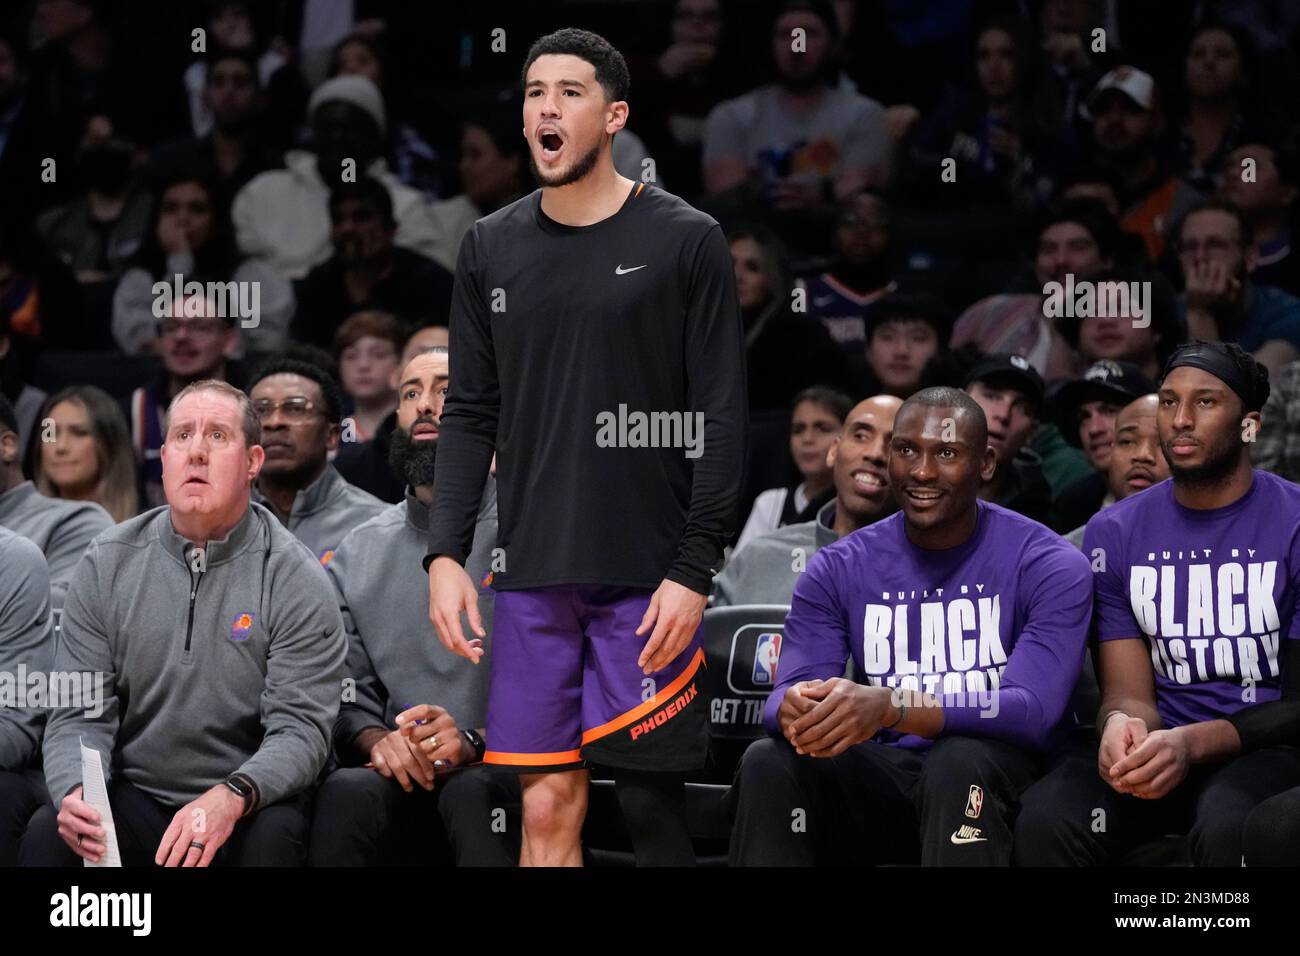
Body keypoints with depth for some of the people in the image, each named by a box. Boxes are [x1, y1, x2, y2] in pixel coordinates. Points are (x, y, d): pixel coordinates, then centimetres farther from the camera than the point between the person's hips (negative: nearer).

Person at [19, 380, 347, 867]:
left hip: (249, 807, -1)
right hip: (132, 799, 1)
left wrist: (231, 798, -32)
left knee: (273, 836, -34)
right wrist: (75, 791, -21)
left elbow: (300, 729, -11)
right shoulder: (107, 566, 4)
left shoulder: (296, 579, -5)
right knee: (48, 833, -28)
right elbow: (79, 715, 2)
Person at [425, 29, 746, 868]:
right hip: (534, 575, 3)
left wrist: (694, 571, -11)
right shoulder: (493, 248, 10)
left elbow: (722, 419, -4)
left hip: (648, 576, -3)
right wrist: (446, 554, 1)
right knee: (547, 806, 2)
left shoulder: (685, 241, -1)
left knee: (652, 802, -1)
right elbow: (471, 414, 12)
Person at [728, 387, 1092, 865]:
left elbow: (1034, 710, -22)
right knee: (768, 762, -24)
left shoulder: (1050, 566, -8)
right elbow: (791, 691, -6)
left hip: (1002, 774, -3)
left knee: (958, 760, -36)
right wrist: (797, 710, -35)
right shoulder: (837, 570, 4)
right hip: (887, 773, 3)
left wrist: (890, 707, -38)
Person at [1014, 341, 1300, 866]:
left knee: (1227, 828, -39)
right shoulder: (1115, 532, 9)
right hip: (1159, 743, 3)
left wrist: (1193, 743, -23)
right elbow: (1129, 695, 7)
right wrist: (1122, 725, -20)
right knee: (1045, 818, -29)